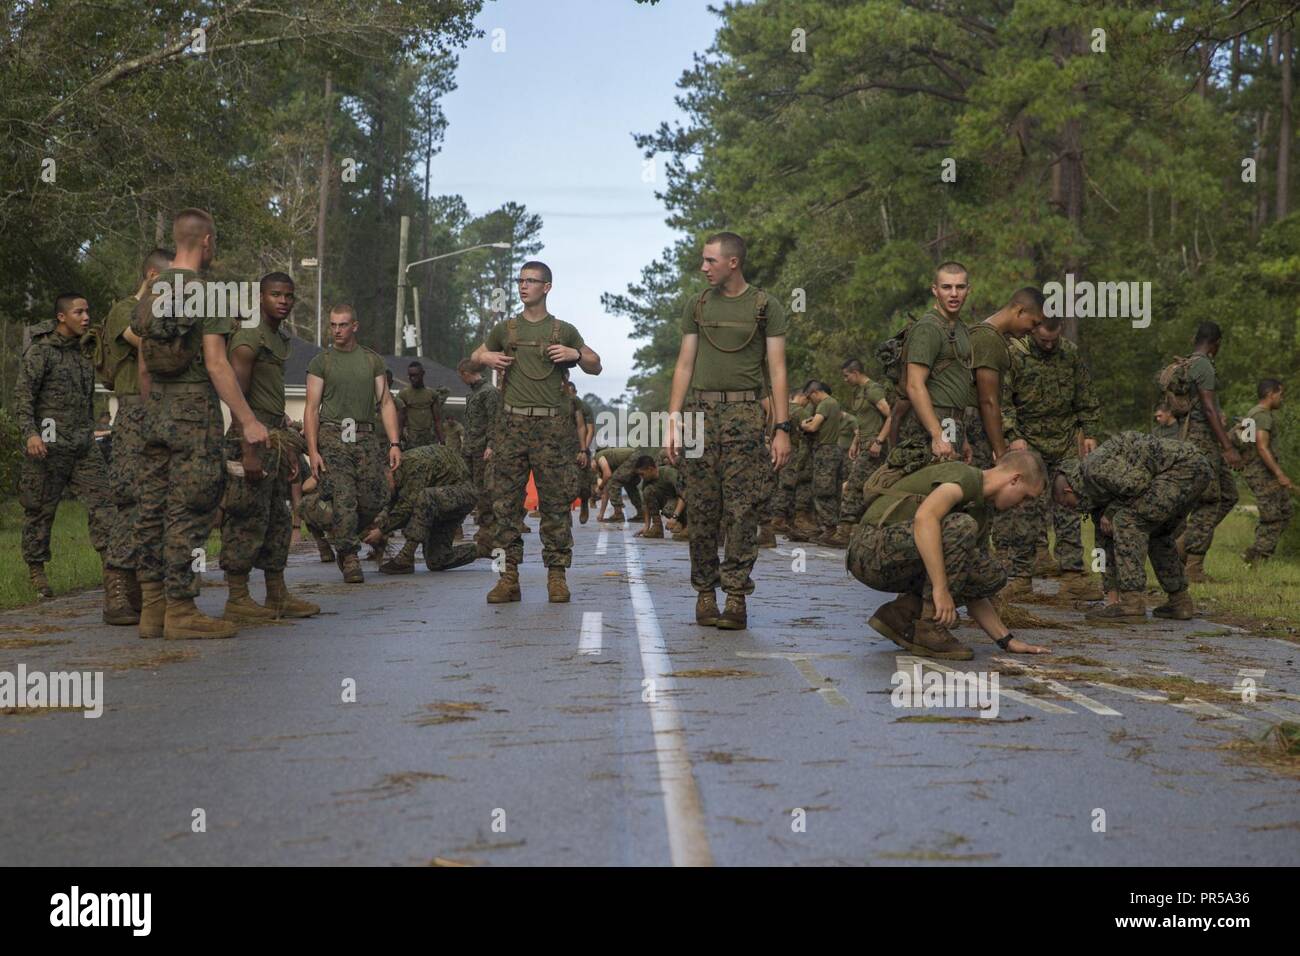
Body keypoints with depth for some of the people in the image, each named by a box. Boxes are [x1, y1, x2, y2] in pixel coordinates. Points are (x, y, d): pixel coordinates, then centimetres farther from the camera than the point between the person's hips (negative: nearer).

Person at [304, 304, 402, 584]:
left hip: (366, 437, 3)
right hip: (333, 437, -3)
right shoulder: (321, 362, 6)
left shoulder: (373, 360, 14)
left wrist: (394, 443, 1)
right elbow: (312, 408, 2)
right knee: (344, 500, -10)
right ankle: (349, 557, -1)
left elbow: (386, 403, 12)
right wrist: (313, 451, -8)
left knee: (375, 500, -2)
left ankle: (341, 538, 23)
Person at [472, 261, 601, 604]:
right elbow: (475, 356, 27)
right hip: (511, 424, 2)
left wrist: (576, 354, -4)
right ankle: (509, 575, 3)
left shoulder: (564, 331, 9)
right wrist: (488, 358, 5)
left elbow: (596, 367, 15)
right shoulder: (505, 329, 13)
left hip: (551, 425, -1)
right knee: (506, 503, -1)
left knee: (555, 504, -1)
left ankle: (556, 575, 4)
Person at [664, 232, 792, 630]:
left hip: (744, 414, -3)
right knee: (701, 508, 1)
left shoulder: (766, 307, 5)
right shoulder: (697, 306, 14)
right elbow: (684, 365, 13)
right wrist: (672, 421, 4)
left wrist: (782, 429, -6)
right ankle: (705, 594, 7)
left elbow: (777, 370, 2)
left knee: (742, 508, -8)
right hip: (699, 411, 3)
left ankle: (736, 597, -7)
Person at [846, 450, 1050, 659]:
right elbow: (924, 517, -33)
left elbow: (974, 589, 20)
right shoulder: (964, 476, -12)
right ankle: (928, 629, -19)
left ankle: (900, 613, 3)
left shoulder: (981, 515, 17)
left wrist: (1007, 640, 13)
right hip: (872, 549, -9)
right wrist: (941, 588, -36)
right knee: (960, 527, -28)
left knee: (993, 574, 2)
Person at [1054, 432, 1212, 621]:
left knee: (1128, 522, -11)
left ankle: (1132, 603, -13)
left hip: (1182, 466, -11)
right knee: (1158, 534, 24)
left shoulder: (1094, 469, -7)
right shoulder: (1096, 493, 22)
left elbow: (1136, 484, -20)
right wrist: (1112, 594, 26)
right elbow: (1106, 541, 25)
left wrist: (1112, 510, -3)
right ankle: (1180, 601, 25)